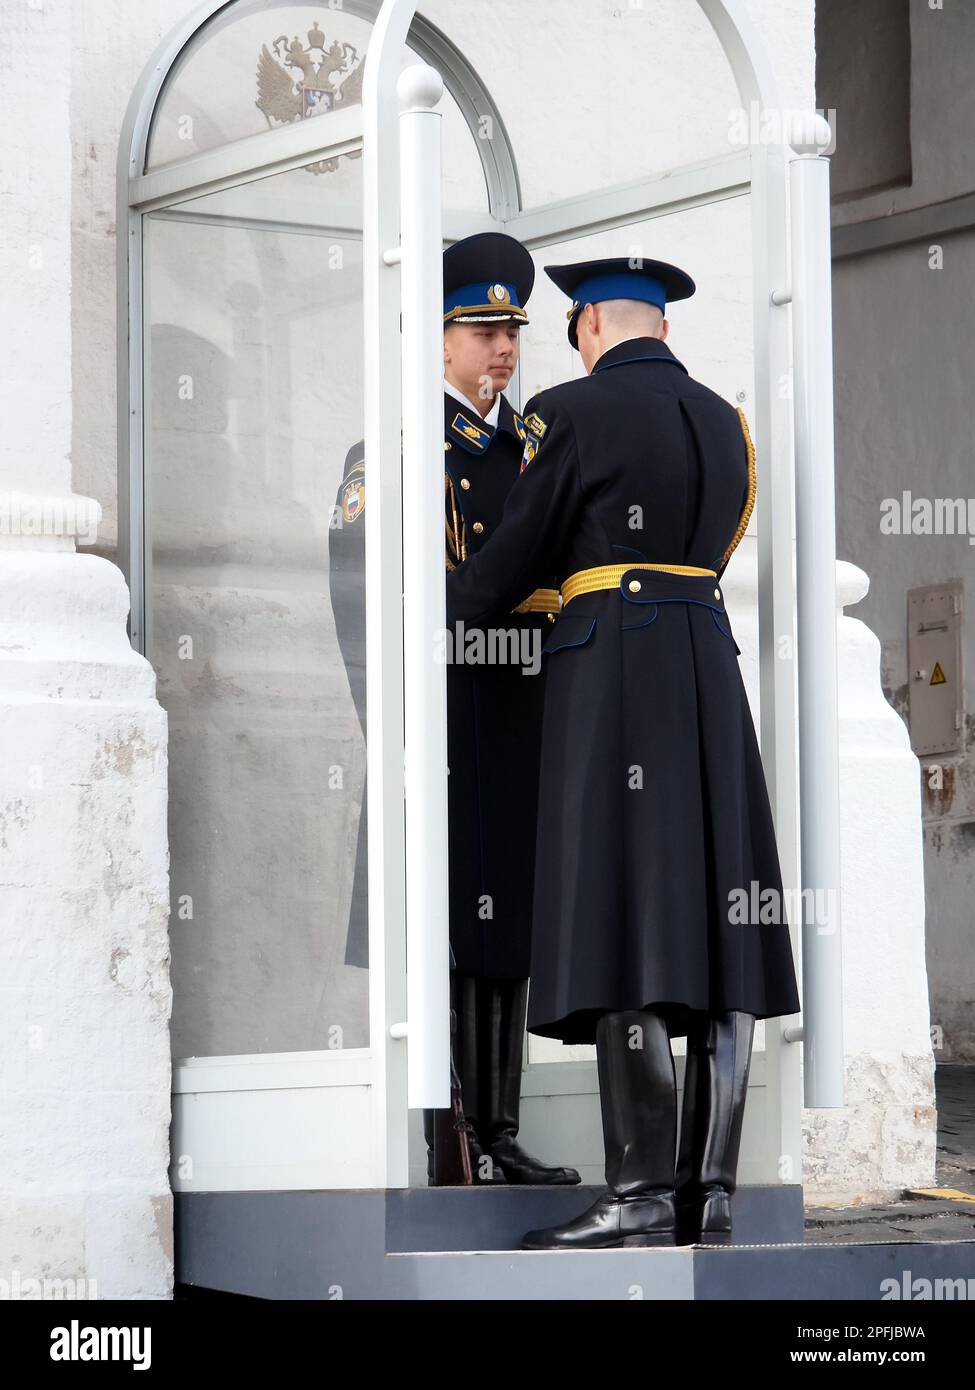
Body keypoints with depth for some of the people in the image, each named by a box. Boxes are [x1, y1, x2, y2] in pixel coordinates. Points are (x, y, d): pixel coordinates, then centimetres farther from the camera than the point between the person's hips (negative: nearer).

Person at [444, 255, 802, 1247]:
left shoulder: (572, 412, -3)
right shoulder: (722, 421, 16)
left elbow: (517, 553, 1)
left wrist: (442, 612, 19)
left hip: (608, 668, -6)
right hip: (709, 664, 7)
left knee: (622, 917, -10)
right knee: (715, 926, 3)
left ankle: (642, 1194, -15)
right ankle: (709, 1190, 0)